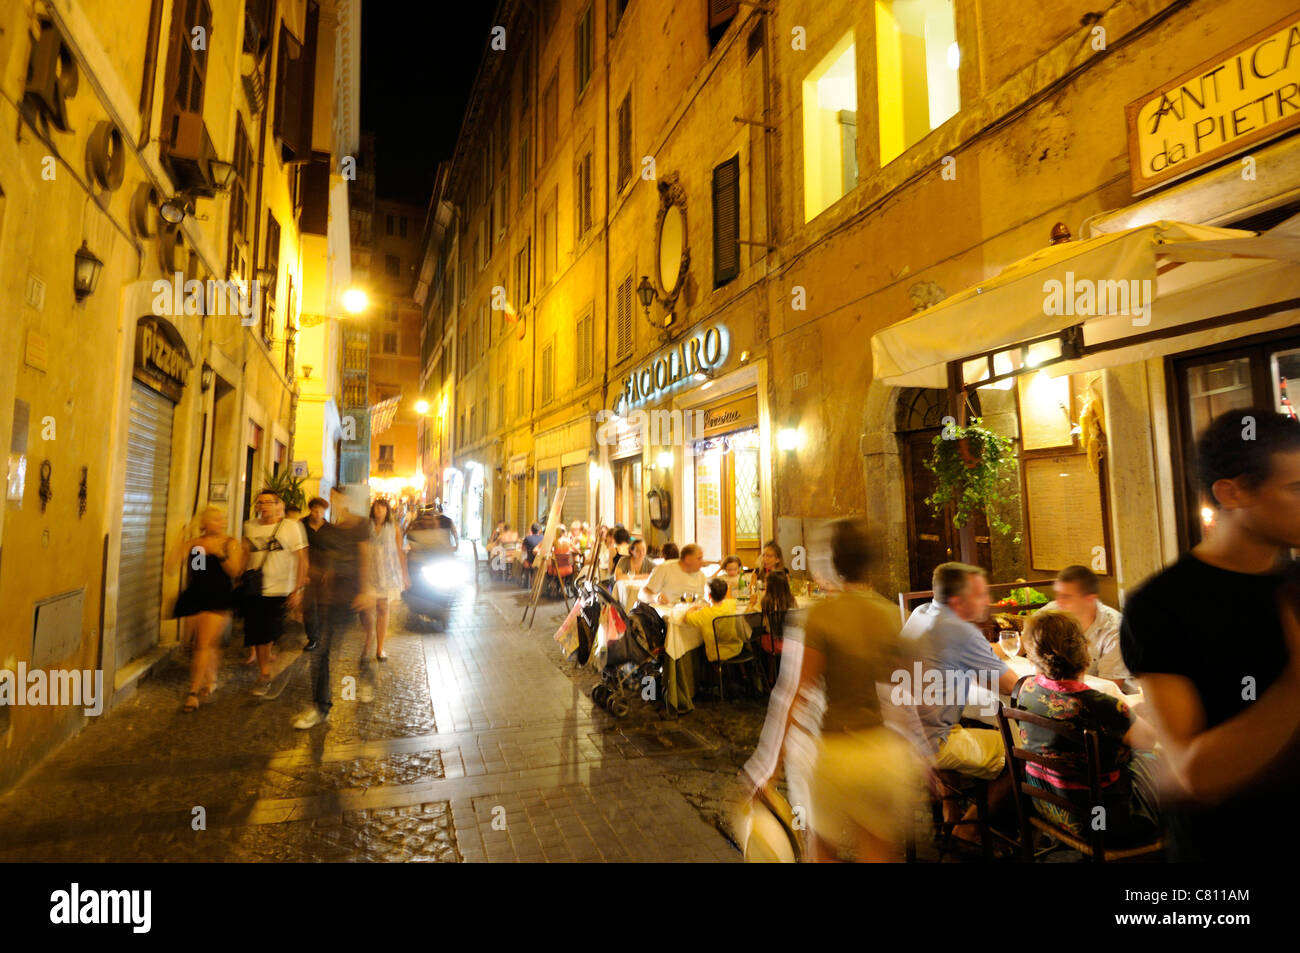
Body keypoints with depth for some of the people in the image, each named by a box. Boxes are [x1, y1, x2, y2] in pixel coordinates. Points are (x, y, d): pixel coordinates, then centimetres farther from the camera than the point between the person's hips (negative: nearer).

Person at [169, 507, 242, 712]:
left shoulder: (230, 543, -1)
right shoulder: (193, 543, 7)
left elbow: (235, 572, -10)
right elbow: (173, 562, -3)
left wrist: (221, 554, -22)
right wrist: (182, 538, -8)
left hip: (218, 599, -4)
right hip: (195, 598, 4)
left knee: (204, 644, -10)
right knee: (210, 643, 16)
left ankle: (193, 691, -6)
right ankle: (210, 681, 36)